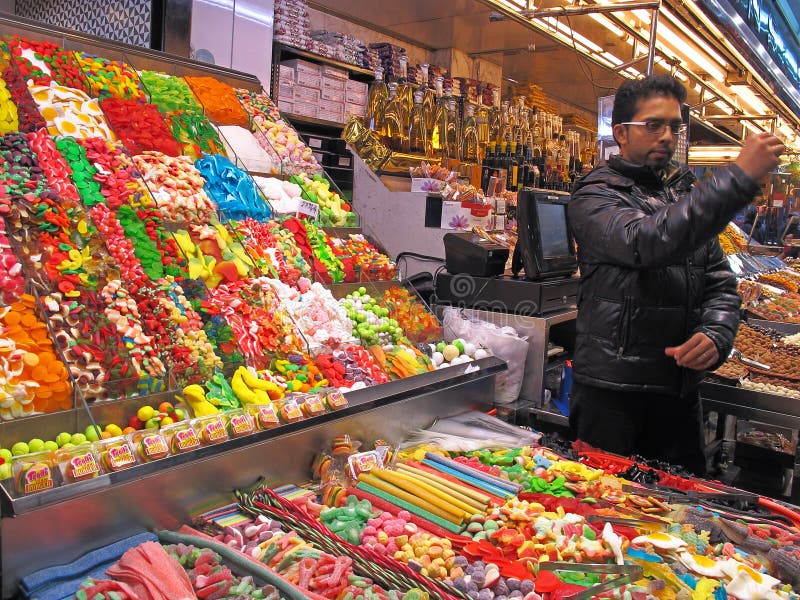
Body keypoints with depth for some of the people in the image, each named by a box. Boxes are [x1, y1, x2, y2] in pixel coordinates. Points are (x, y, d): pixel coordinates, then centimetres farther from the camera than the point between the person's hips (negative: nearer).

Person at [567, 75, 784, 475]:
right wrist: (739, 177, -28)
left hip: (680, 388, 6)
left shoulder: (689, 194, 14)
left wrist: (716, 334, -9)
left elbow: (720, 282, 12)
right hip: (610, 389, -6)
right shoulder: (595, 195, -6)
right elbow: (647, 242, -27)